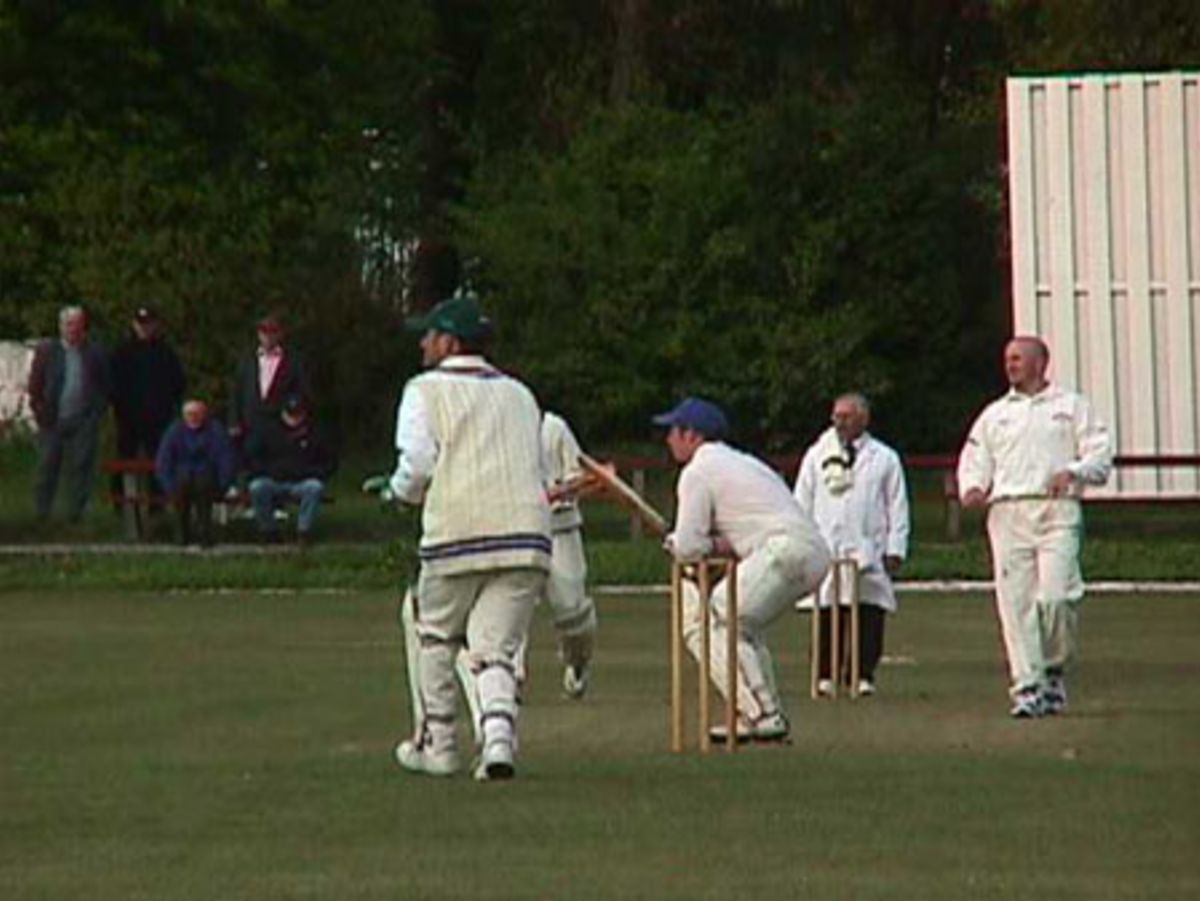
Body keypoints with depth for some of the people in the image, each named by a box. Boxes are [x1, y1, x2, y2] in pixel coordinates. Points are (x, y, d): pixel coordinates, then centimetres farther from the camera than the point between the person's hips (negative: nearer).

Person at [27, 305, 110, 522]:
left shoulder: (96, 354, 6)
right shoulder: (46, 351, 6)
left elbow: (104, 388, 9)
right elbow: (35, 387, 5)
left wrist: (96, 412, -3)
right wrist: (40, 413, -4)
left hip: (83, 422, 0)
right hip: (53, 421, 0)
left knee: (80, 469, -1)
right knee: (47, 468, 2)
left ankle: (75, 513, 4)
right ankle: (41, 513, 8)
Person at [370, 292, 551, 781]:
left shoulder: (427, 390, 6)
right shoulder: (519, 394, 22)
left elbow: (418, 465, -7)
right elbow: (540, 473, 18)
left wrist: (398, 489, 14)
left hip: (456, 537, -3)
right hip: (527, 536, 3)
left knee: (432, 634, 17)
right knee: (495, 649, 5)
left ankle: (437, 745, 18)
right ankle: (499, 737, -18)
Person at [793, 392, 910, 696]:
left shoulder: (884, 459, 10)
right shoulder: (817, 456, 13)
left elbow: (897, 508, 9)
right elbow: (802, 503, 13)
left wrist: (895, 549, 1)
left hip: (869, 550, 0)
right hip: (826, 549, 0)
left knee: (870, 614, -5)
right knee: (827, 614, -5)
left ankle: (864, 674, 1)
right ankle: (825, 675, 1)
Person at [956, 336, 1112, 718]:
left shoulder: (1072, 406, 15)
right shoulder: (994, 414, 24)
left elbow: (1100, 454, 8)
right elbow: (974, 459, 20)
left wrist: (1073, 472, -12)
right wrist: (972, 487, -2)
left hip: (1057, 510, -3)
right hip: (1007, 511, 3)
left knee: (1056, 596, -17)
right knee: (1014, 601, -8)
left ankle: (1055, 670, 6)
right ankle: (1027, 686, -8)